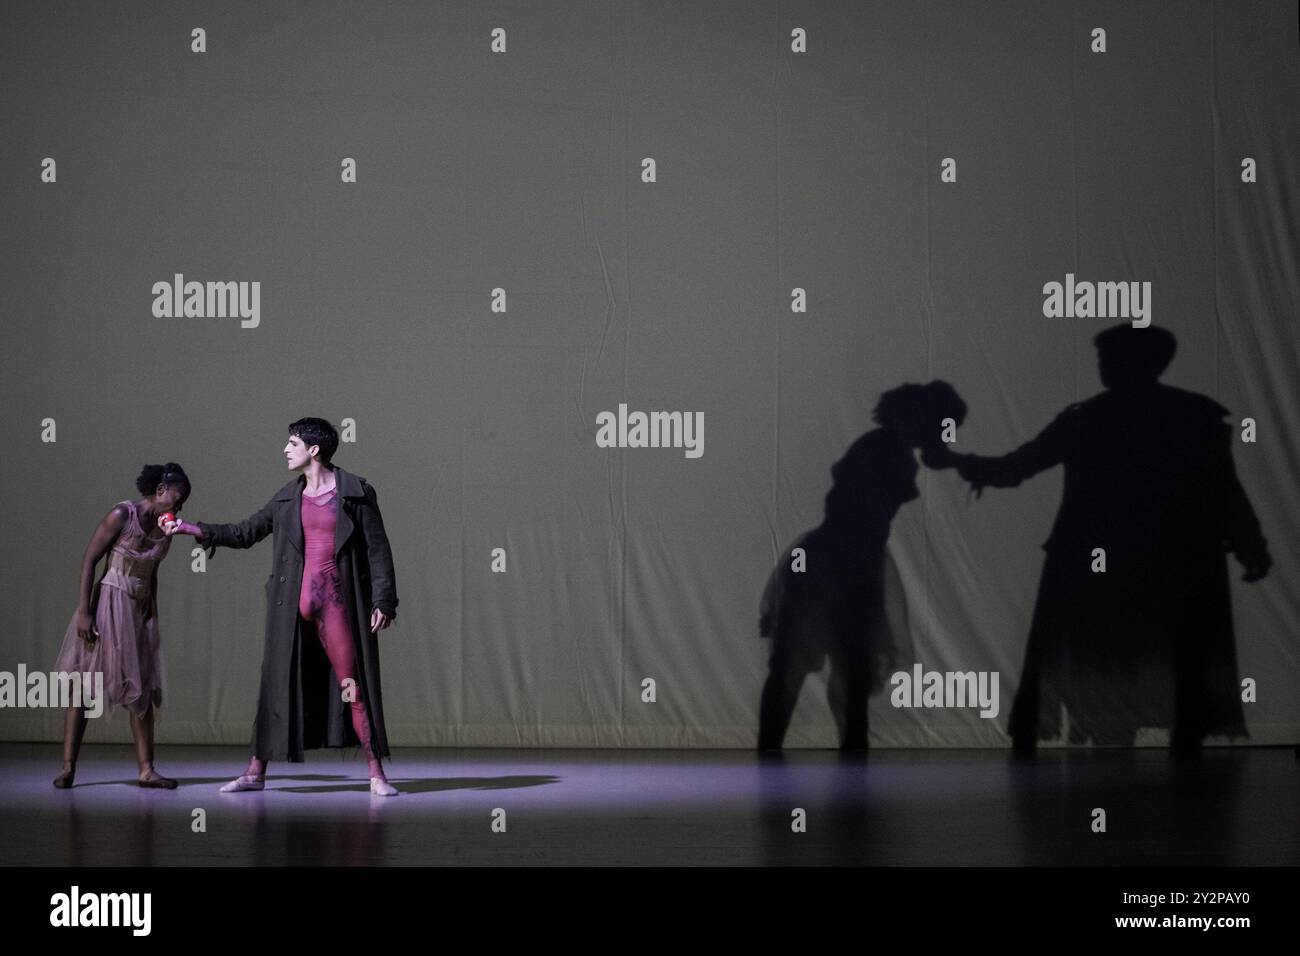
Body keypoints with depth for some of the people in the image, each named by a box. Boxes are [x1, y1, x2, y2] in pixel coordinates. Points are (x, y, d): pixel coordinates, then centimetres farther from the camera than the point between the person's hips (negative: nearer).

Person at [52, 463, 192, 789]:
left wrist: (153, 619, 16)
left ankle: (146, 770, 7)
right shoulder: (122, 515, -12)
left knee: (142, 691, 4)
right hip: (109, 603, -6)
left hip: (141, 611, 6)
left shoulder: (165, 527, 6)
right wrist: (84, 611, -18)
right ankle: (67, 767, -2)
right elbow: (89, 559, -13)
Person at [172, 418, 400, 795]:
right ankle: (255, 772, 13)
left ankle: (376, 774, 0)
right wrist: (195, 529, 13)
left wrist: (383, 601, -8)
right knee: (278, 683, 6)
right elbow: (245, 533, 20)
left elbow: (378, 549, -2)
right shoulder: (287, 498, 12)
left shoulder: (356, 492, -1)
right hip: (292, 604, 4)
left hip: (337, 601, -4)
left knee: (354, 686, -6)